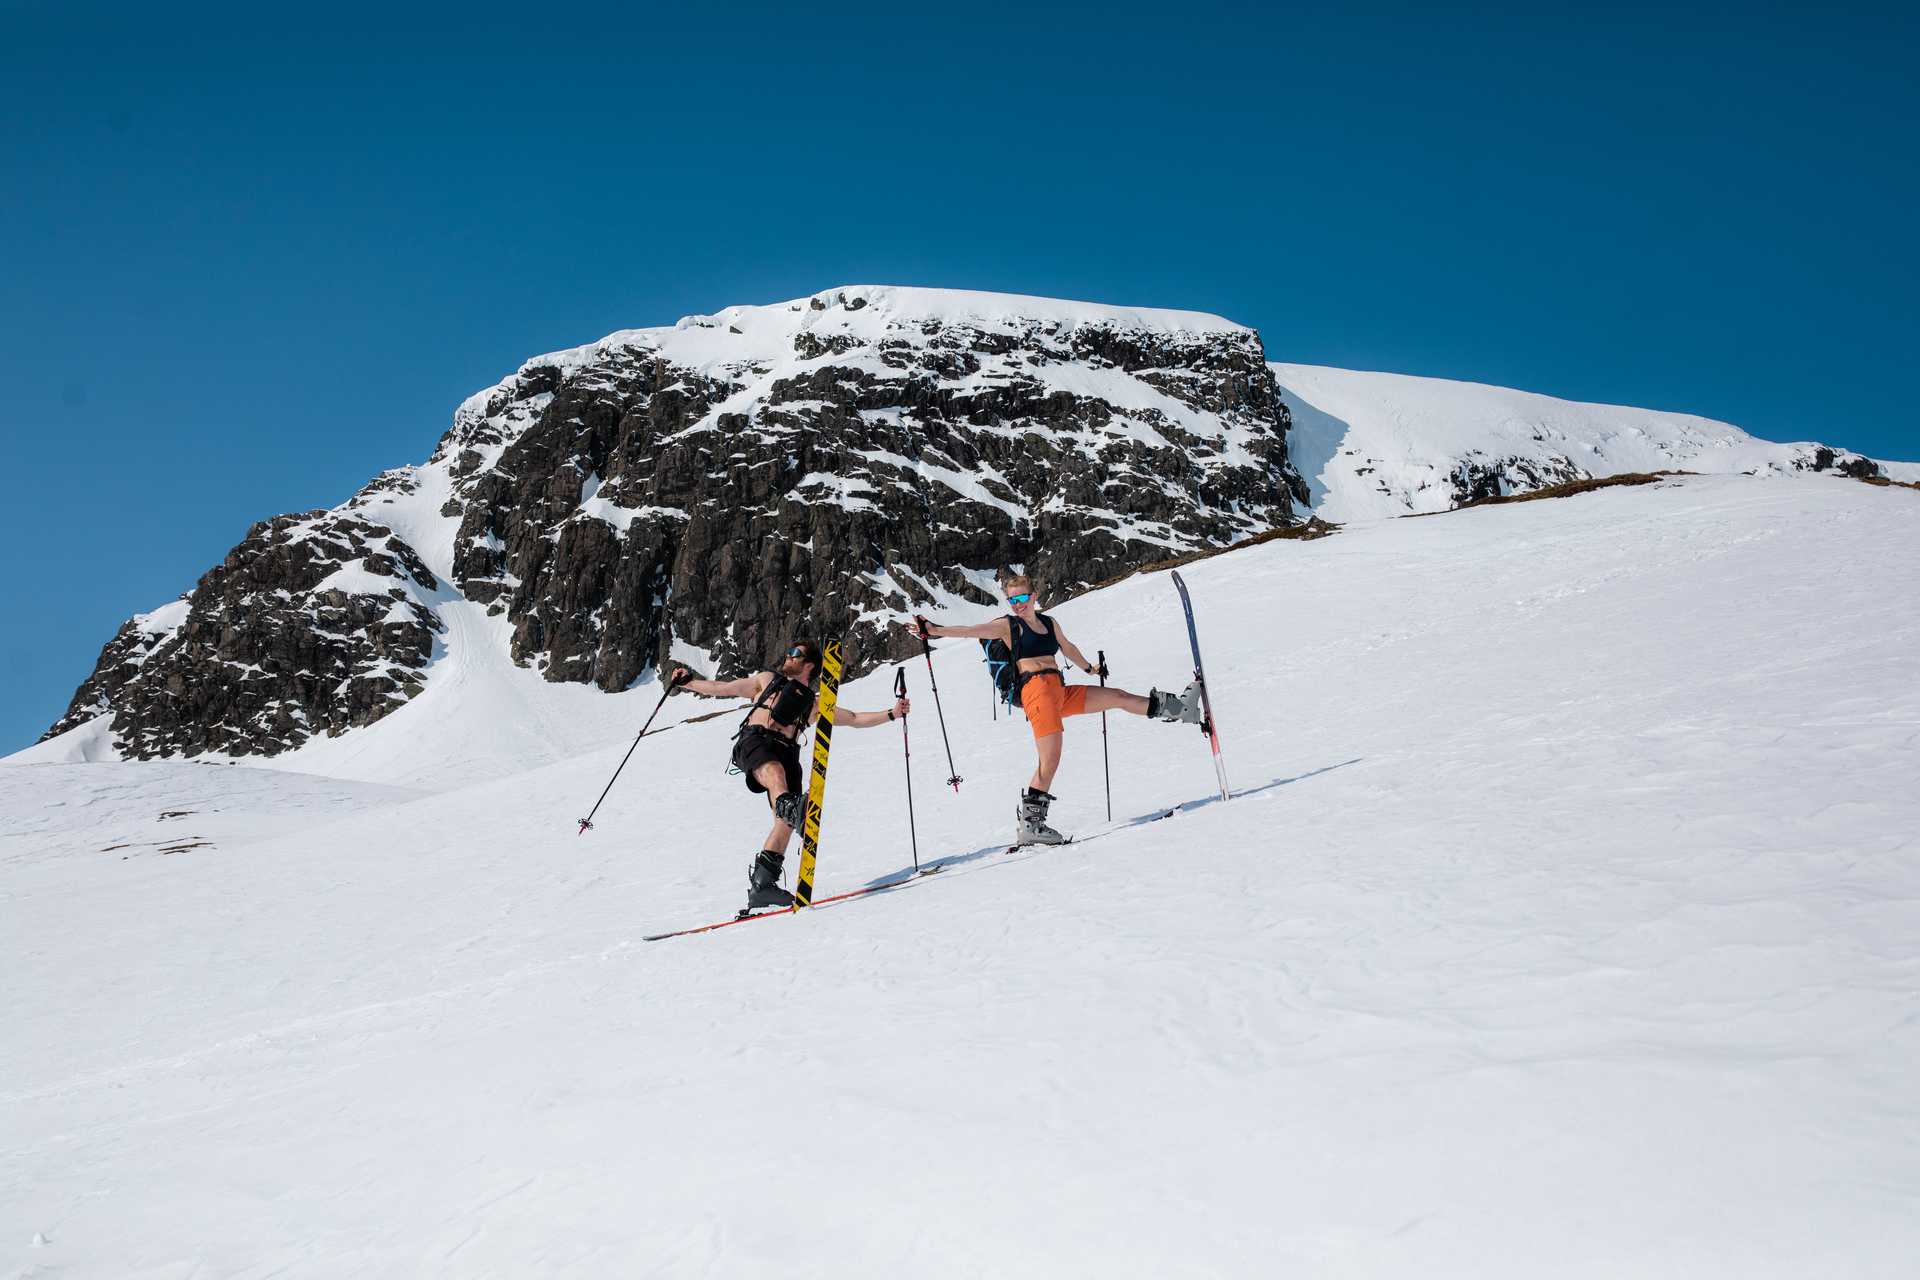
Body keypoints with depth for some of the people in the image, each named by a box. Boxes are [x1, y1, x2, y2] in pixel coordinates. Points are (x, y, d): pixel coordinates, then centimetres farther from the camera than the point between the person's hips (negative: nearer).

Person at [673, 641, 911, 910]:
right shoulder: (767, 680, 29)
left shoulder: (815, 704, 28)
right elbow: (723, 688, 32)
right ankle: (789, 806, -67)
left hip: (786, 754, 1)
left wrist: (892, 714, 17)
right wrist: (687, 682, 27)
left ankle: (760, 885, -19)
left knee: (785, 823, -18)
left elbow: (855, 719, 27)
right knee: (775, 771, -38)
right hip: (754, 741, -1)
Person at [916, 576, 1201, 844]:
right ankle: (1028, 824, -12)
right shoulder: (1008, 626, 3)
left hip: (1062, 692, 6)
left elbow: (1068, 648, 38)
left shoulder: (1049, 622, 21)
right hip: (1036, 689, -6)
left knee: (1119, 697, 11)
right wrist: (934, 630, -19)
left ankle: (1180, 708, 25)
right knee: (1050, 760, -16)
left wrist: (1090, 668, 51)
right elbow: (971, 631, -7)